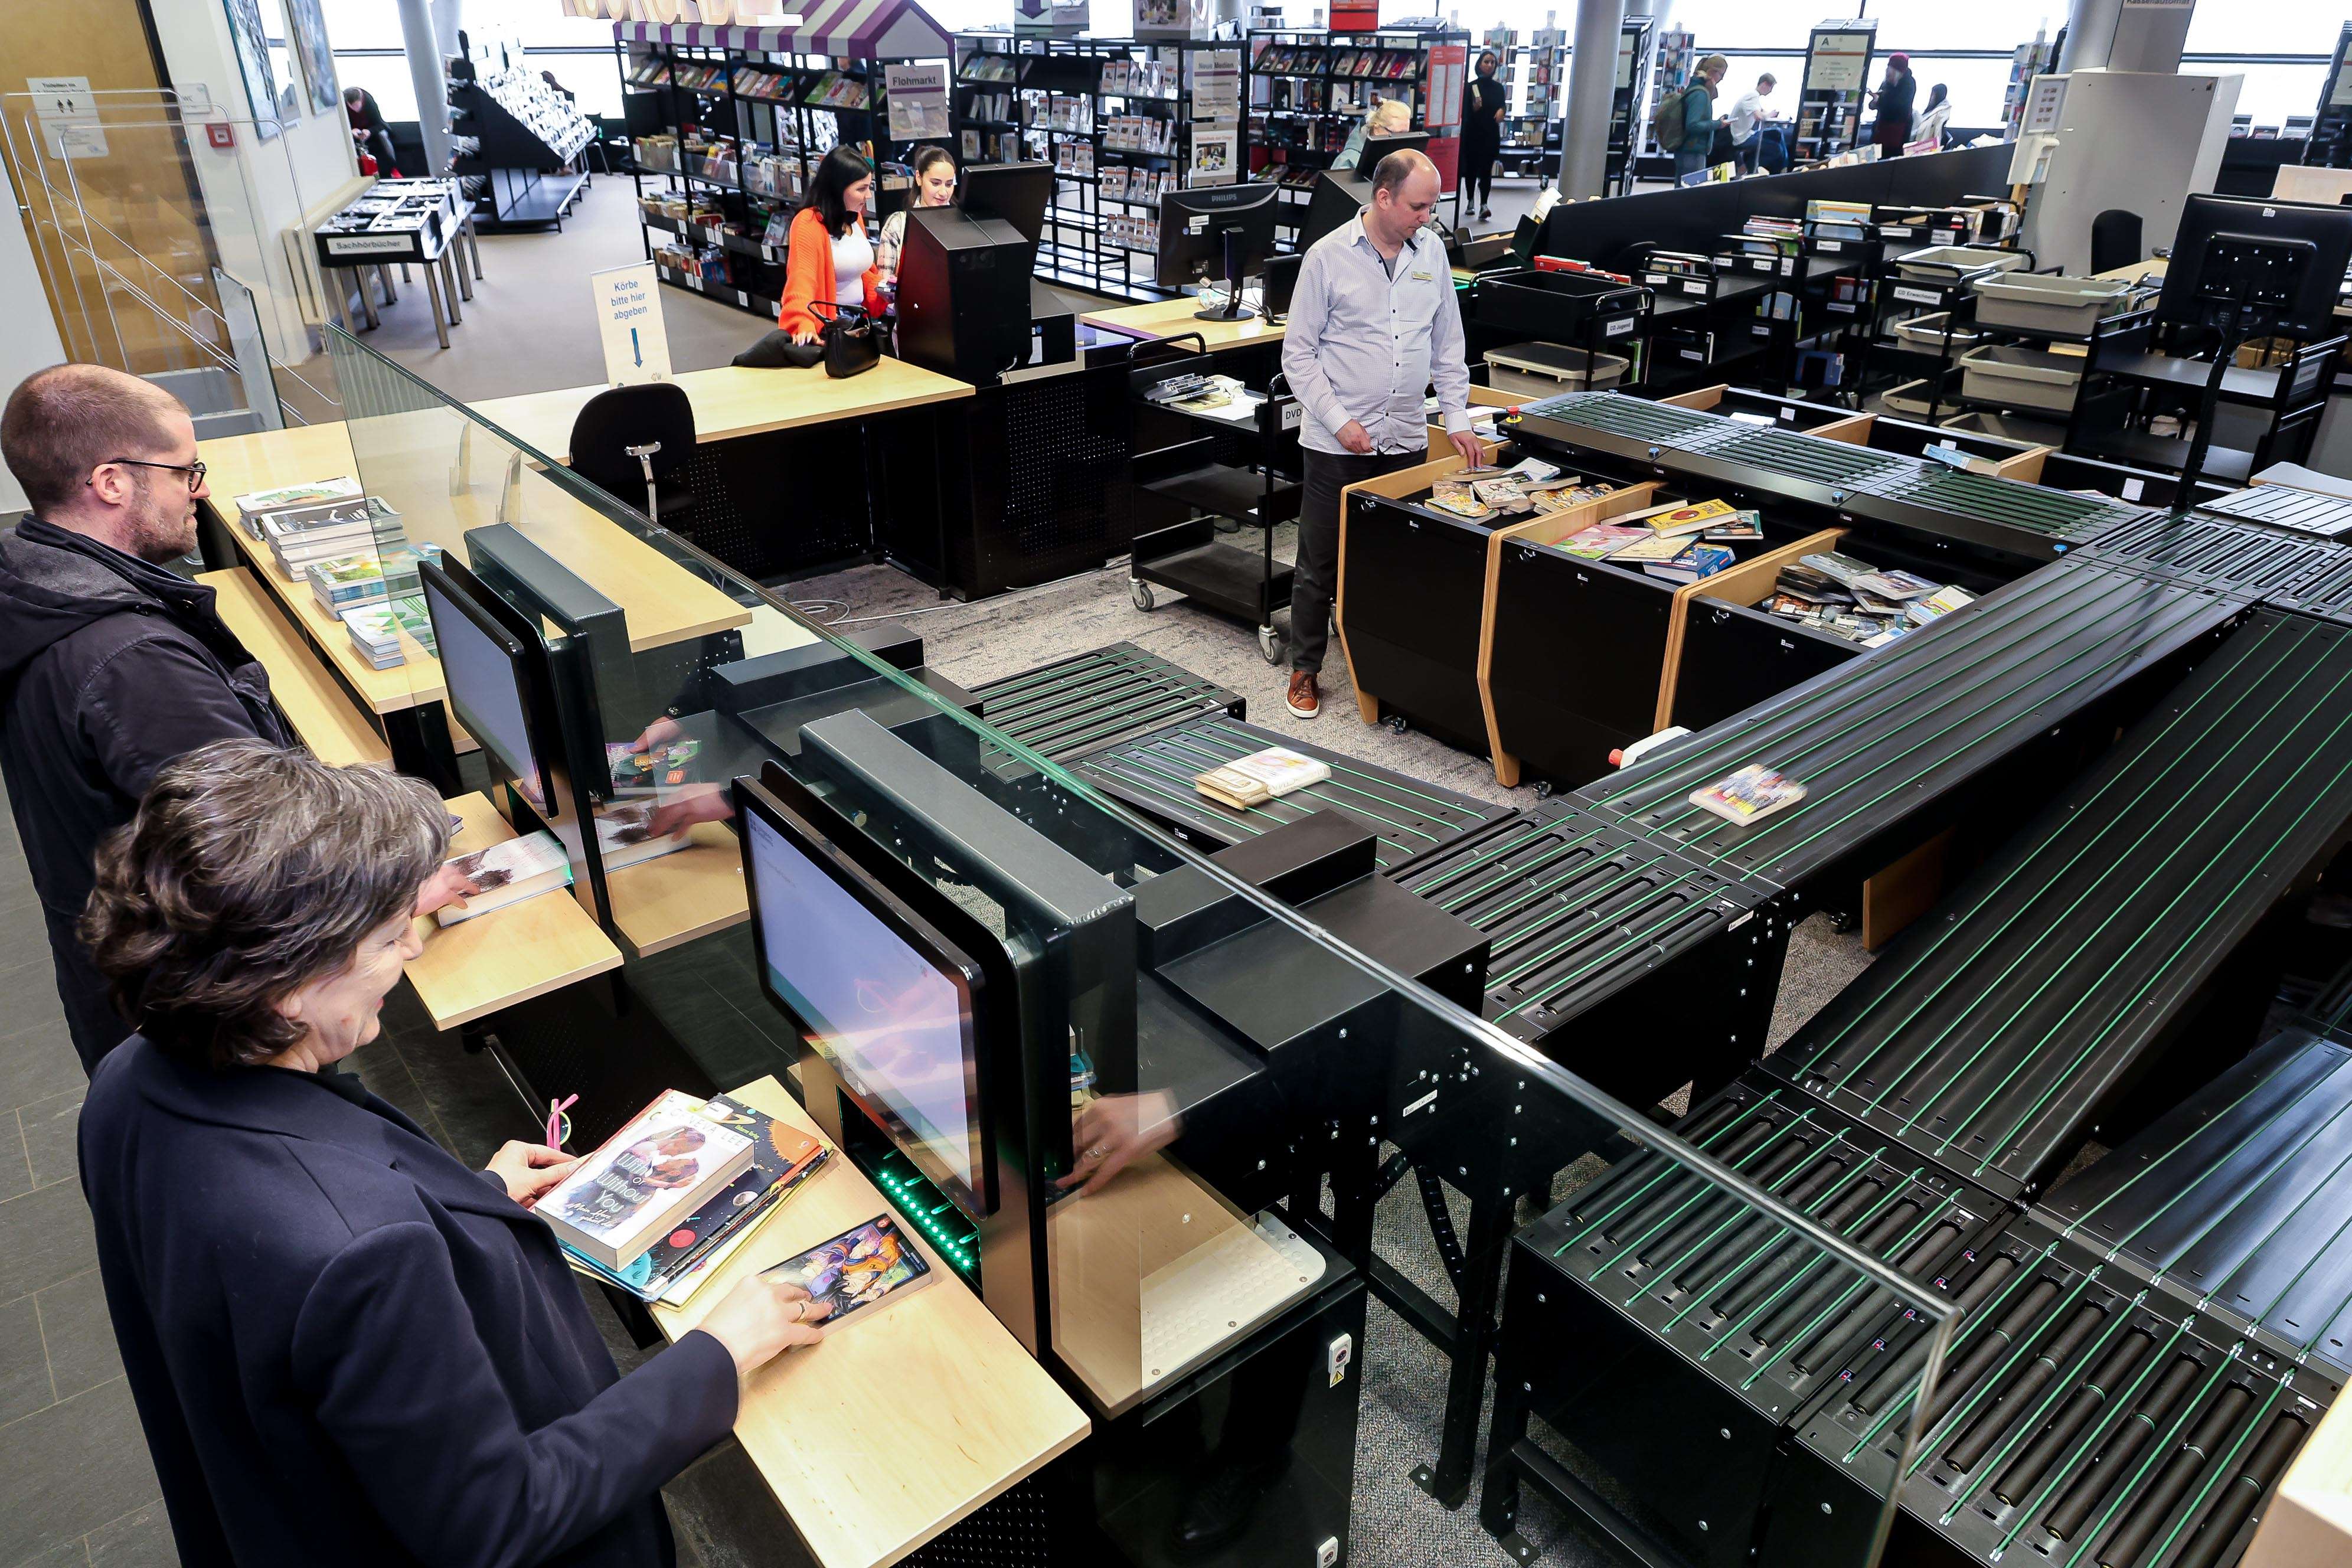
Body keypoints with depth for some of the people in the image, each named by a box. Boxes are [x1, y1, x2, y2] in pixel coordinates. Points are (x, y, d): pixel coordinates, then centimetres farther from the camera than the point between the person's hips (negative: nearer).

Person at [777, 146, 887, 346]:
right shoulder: (808, 224, -17)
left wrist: (883, 288, 3)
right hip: (826, 332, -7)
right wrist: (805, 327, -45)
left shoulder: (855, 218, 8)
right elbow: (801, 282, -29)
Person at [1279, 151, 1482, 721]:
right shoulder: (1329, 256, -7)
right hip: (1336, 440, -4)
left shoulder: (1432, 253, 7)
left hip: (1406, 438, 4)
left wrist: (1457, 419, 5)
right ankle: (1305, 669, 18)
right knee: (1319, 561, 4)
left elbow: (1448, 346, 14)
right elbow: (1298, 353, -6)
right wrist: (1340, 422, -13)